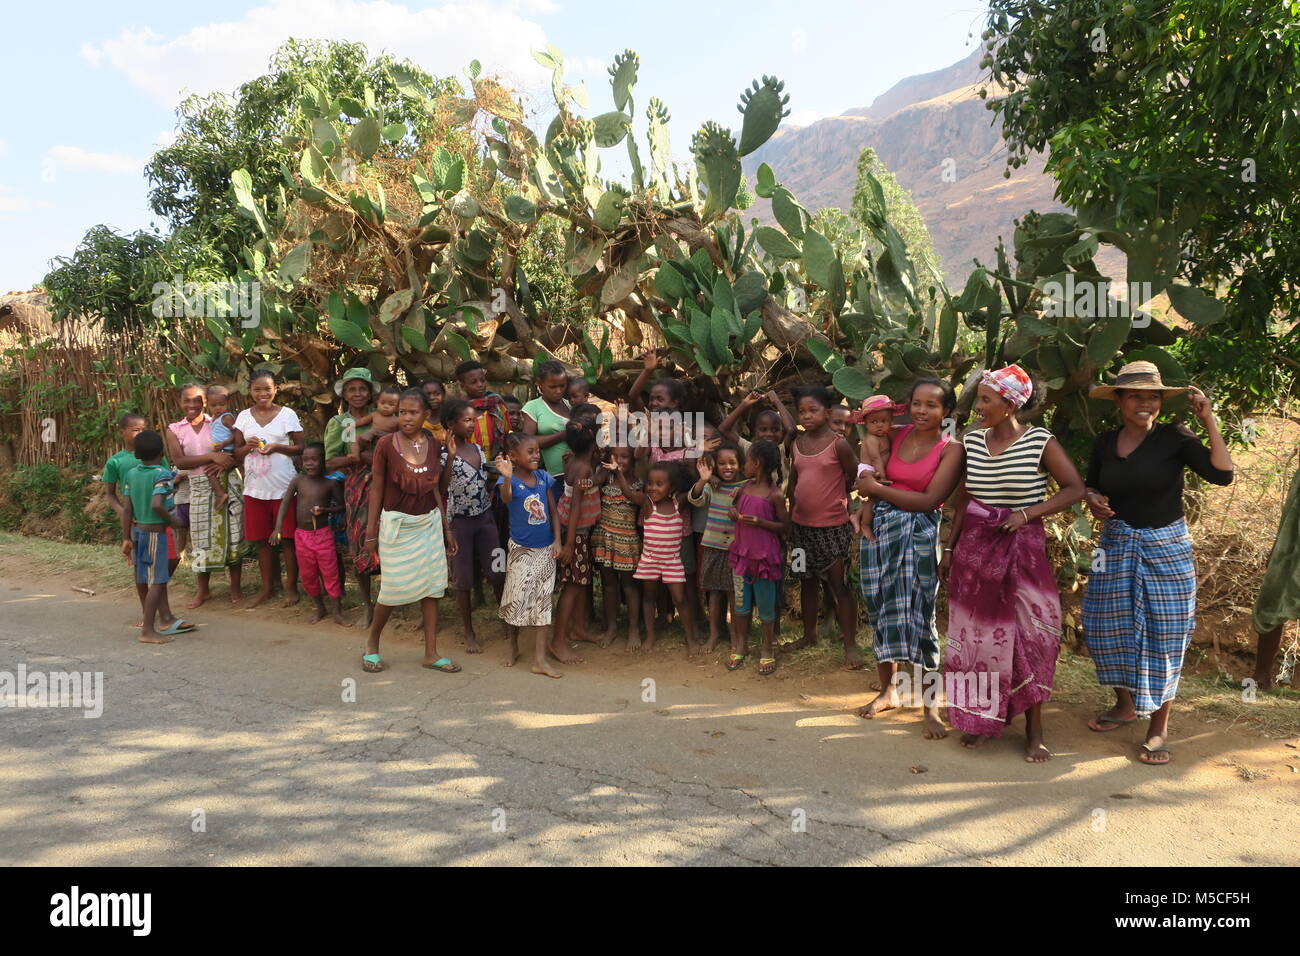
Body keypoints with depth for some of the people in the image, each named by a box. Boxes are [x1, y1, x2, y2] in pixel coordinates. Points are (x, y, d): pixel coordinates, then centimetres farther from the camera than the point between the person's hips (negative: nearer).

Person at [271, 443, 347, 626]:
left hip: (323, 534, -3)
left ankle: (336, 612, 10)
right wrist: (278, 528, -16)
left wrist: (326, 510, -17)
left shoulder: (330, 483, -5)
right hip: (301, 535, 3)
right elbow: (285, 504, -5)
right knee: (307, 575, 11)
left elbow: (341, 506, 3)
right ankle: (319, 608, 29)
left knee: (330, 573, 0)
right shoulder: (298, 480, -2)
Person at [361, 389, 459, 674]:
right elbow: (377, 489, -4)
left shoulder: (433, 444, 2)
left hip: (429, 522, 4)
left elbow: (434, 488, 10)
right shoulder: (386, 444, -9)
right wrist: (371, 531, -4)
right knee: (394, 588, 1)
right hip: (397, 523, -4)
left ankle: (431, 653, 14)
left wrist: (446, 528, 11)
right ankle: (372, 644, 25)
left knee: (431, 586, 5)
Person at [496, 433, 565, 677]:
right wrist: (508, 477, -56)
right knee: (516, 598, 4)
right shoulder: (509, 479, -13)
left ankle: (540, 659, 6)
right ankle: (513, 645, 30)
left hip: (545, 549, 4)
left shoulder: (544, 477, 0)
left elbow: (553, 511, 6)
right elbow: (506, 498, -36)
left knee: (542, 601, 4)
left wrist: (557, 541, 0)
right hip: (521, 549, -4)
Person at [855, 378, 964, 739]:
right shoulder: (897, 436, 7)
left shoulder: (951, 449, -6)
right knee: (881, 611, 11)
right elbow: (871, 478, 12)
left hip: (918, 535, -5)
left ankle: (930, 706, 5)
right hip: (879, 529, 5)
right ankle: (888, 690, 27)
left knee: (918, 615, -6)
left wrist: (877, 489, -11)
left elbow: (929, 500, -13)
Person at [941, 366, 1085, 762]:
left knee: (1027, 634, -1)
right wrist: (950, 548, 11)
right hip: (975, 546, 4)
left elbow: (1074, 489, -5)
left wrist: (1028, 513, -16)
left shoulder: (1040, 442, -8)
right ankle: (982, 717, 22)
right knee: (976, 633, 7)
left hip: (1022, 547, -3)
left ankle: (1034, 730, 11)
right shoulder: (972, 440, 3)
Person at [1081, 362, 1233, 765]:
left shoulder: (1174, 439, -9)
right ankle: (1125, 704, 33)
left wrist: (1209, 420, -21)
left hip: (1166, 549, -4)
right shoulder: (1104, 443, 3)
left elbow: (1222, 474, -20)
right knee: (1110, 628, 10)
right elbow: (1090, 487, 16)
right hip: (1116, 546, 4)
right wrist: (1094, 501, -6)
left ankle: (1159, 728, 14)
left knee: (1161, 637, 1)